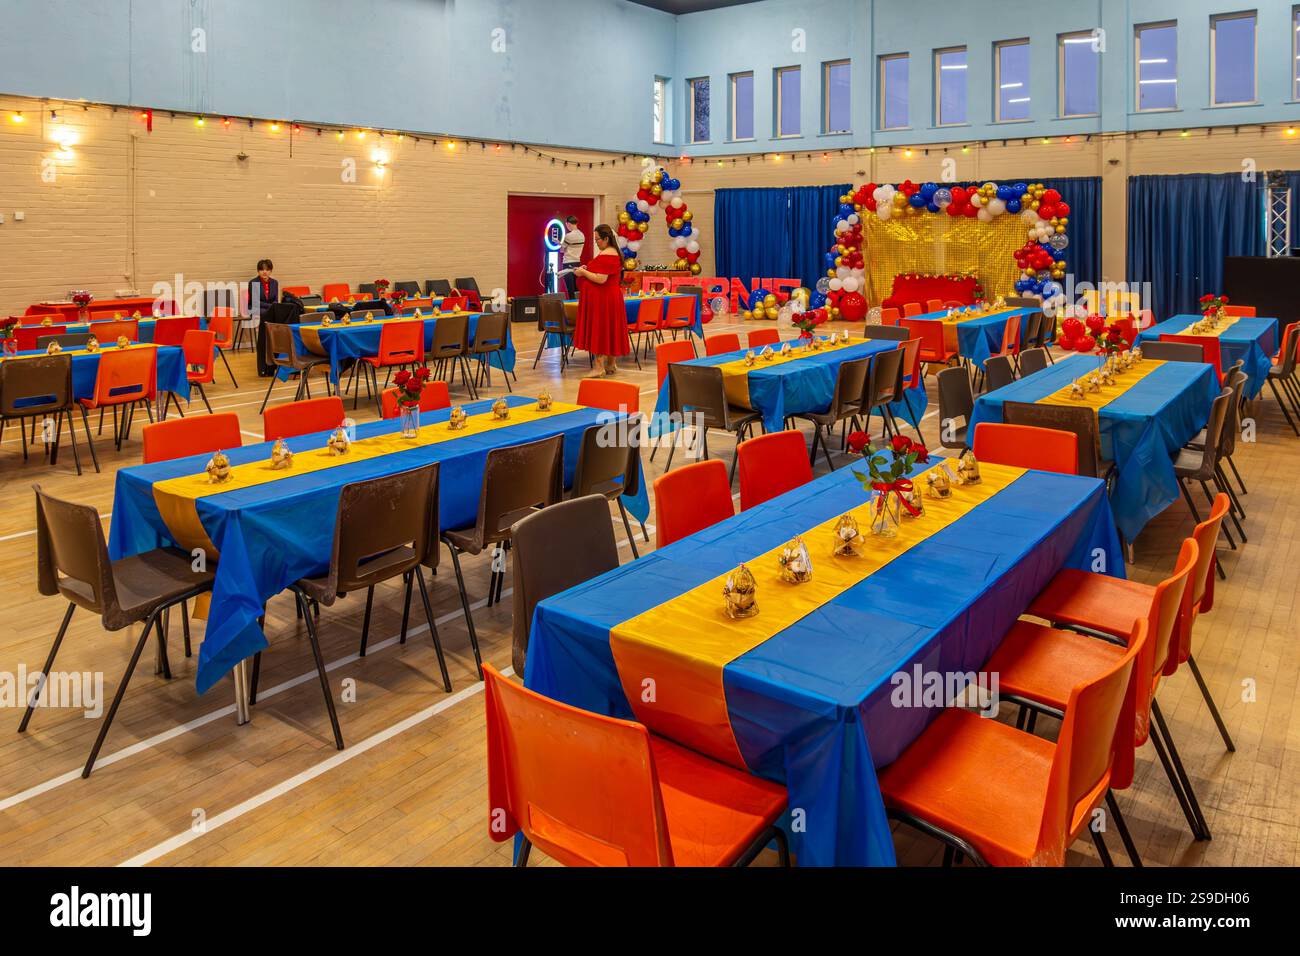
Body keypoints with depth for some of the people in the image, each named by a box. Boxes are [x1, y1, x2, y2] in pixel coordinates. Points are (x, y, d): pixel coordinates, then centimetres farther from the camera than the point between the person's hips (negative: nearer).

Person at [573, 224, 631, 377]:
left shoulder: (605, 255, -18)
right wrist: (588, 269, 11)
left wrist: (583, 272, -13)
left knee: (599, 331, -8)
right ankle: (612, 364, 20)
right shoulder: (615, 252, 15)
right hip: (611, 297, 10)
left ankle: (600, 368, -7)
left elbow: (601, 279, -25)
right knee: (609, 330, 14)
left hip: (603, 300, -10)